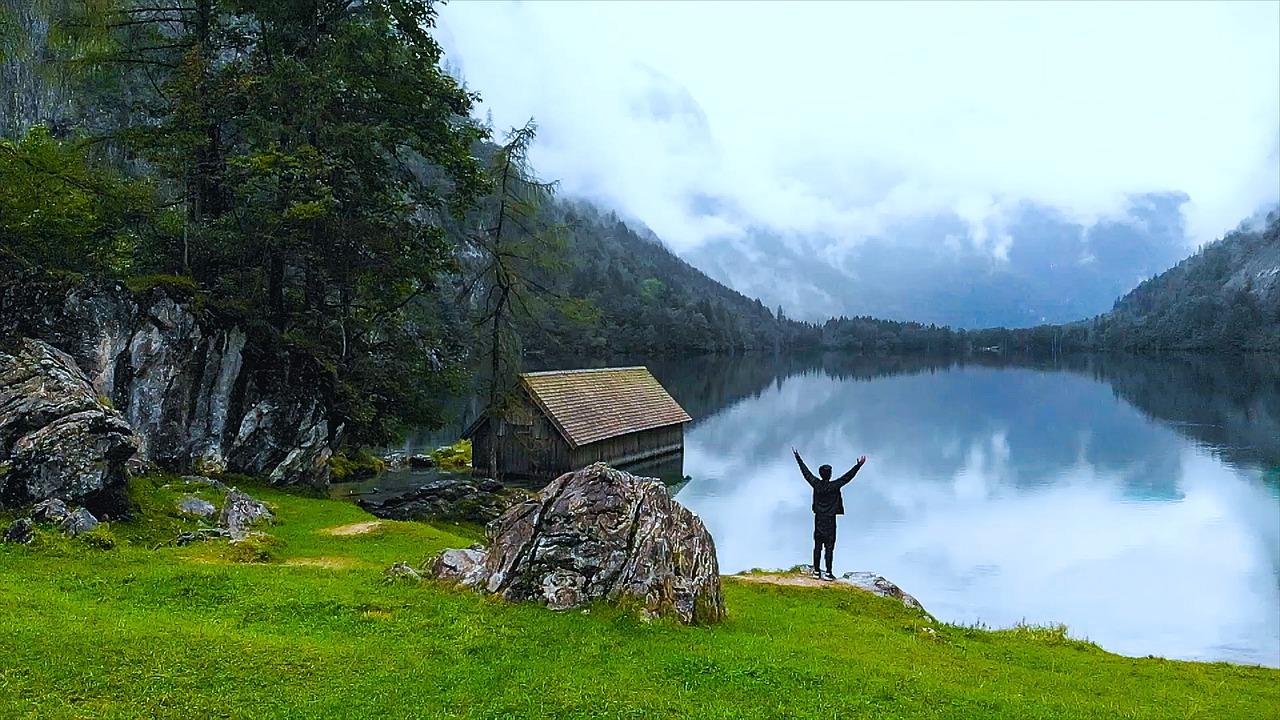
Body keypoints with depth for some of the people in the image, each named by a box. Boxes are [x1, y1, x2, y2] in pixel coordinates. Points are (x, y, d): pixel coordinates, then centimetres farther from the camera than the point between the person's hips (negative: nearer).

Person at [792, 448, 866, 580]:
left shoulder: (816, 484, -2)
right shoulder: (834, 486, -14)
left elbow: (806, 472, 8)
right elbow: (847, 477, -15)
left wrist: (798, 458, 17)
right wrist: (859, 465, -14)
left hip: (818, 520, 5)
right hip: (829, 520, -5)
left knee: (817, 546, 10)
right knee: (829, 547, -2)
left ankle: (816, 571, 15)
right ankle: (828, 573, -2)